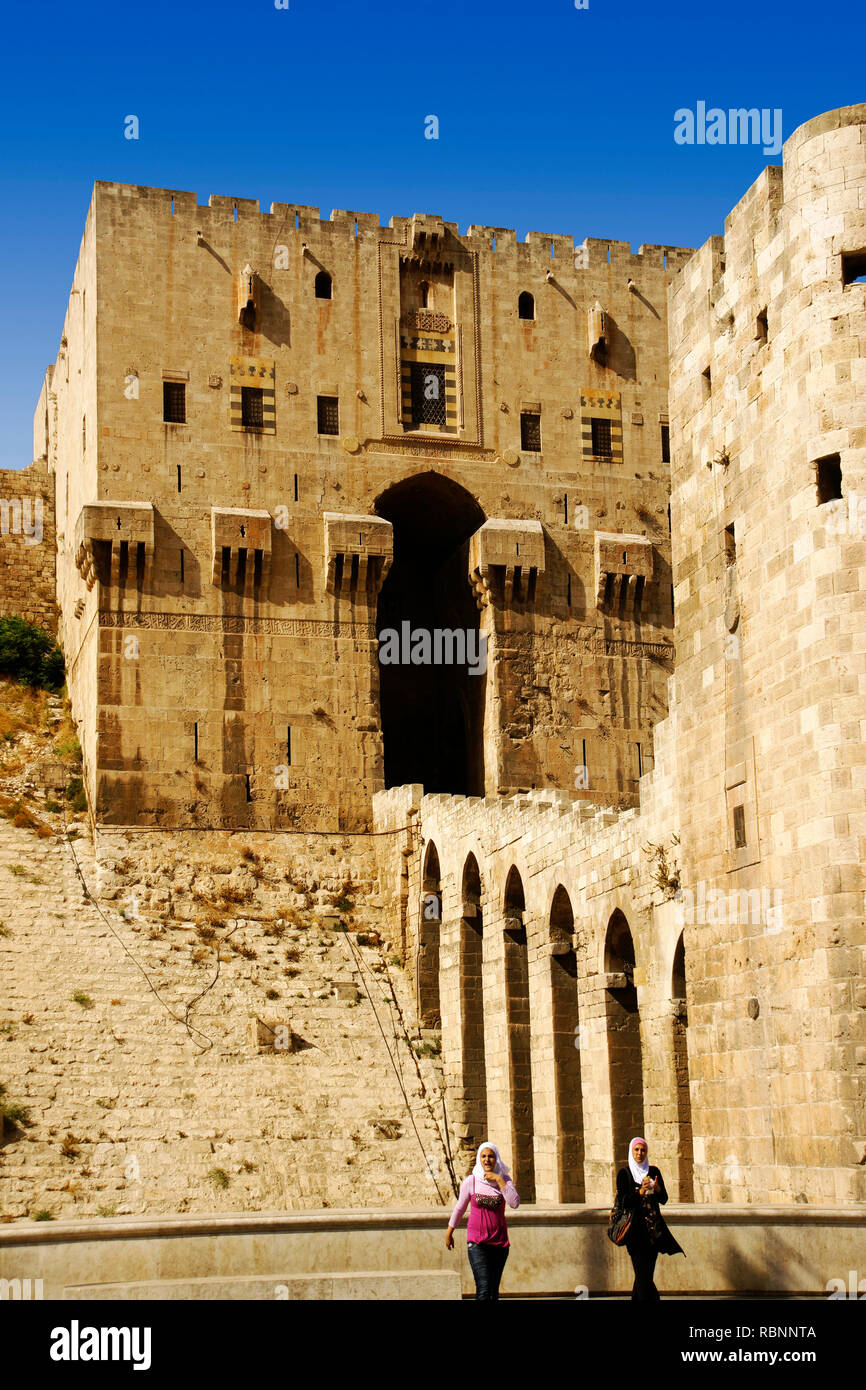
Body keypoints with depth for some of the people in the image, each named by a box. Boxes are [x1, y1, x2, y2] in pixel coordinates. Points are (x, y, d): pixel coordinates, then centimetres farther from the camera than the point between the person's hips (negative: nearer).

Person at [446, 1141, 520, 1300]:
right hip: (477, 1241, -3)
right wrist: (449, 1233, 21)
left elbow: (515, 1203, -14)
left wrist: (499, 1180, -17)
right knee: (484, 1289, -17)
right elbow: (459, 1208, 13)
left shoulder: (505, 1179, 3)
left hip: (500, 1240, 3)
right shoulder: (470, 1181, -2)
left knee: (494, 1291, 7)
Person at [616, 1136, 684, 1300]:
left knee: (646, 1273, 5)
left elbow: (664, 1200, 7)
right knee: (643, 1273, -12)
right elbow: (624, 1202, -9)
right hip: (636, 1229, -4)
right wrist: (641, 1191, -24)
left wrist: (657, 1188, -15)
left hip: (654, 1229, 4)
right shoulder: (624, 1174, 0)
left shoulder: (654, 1172, 11)